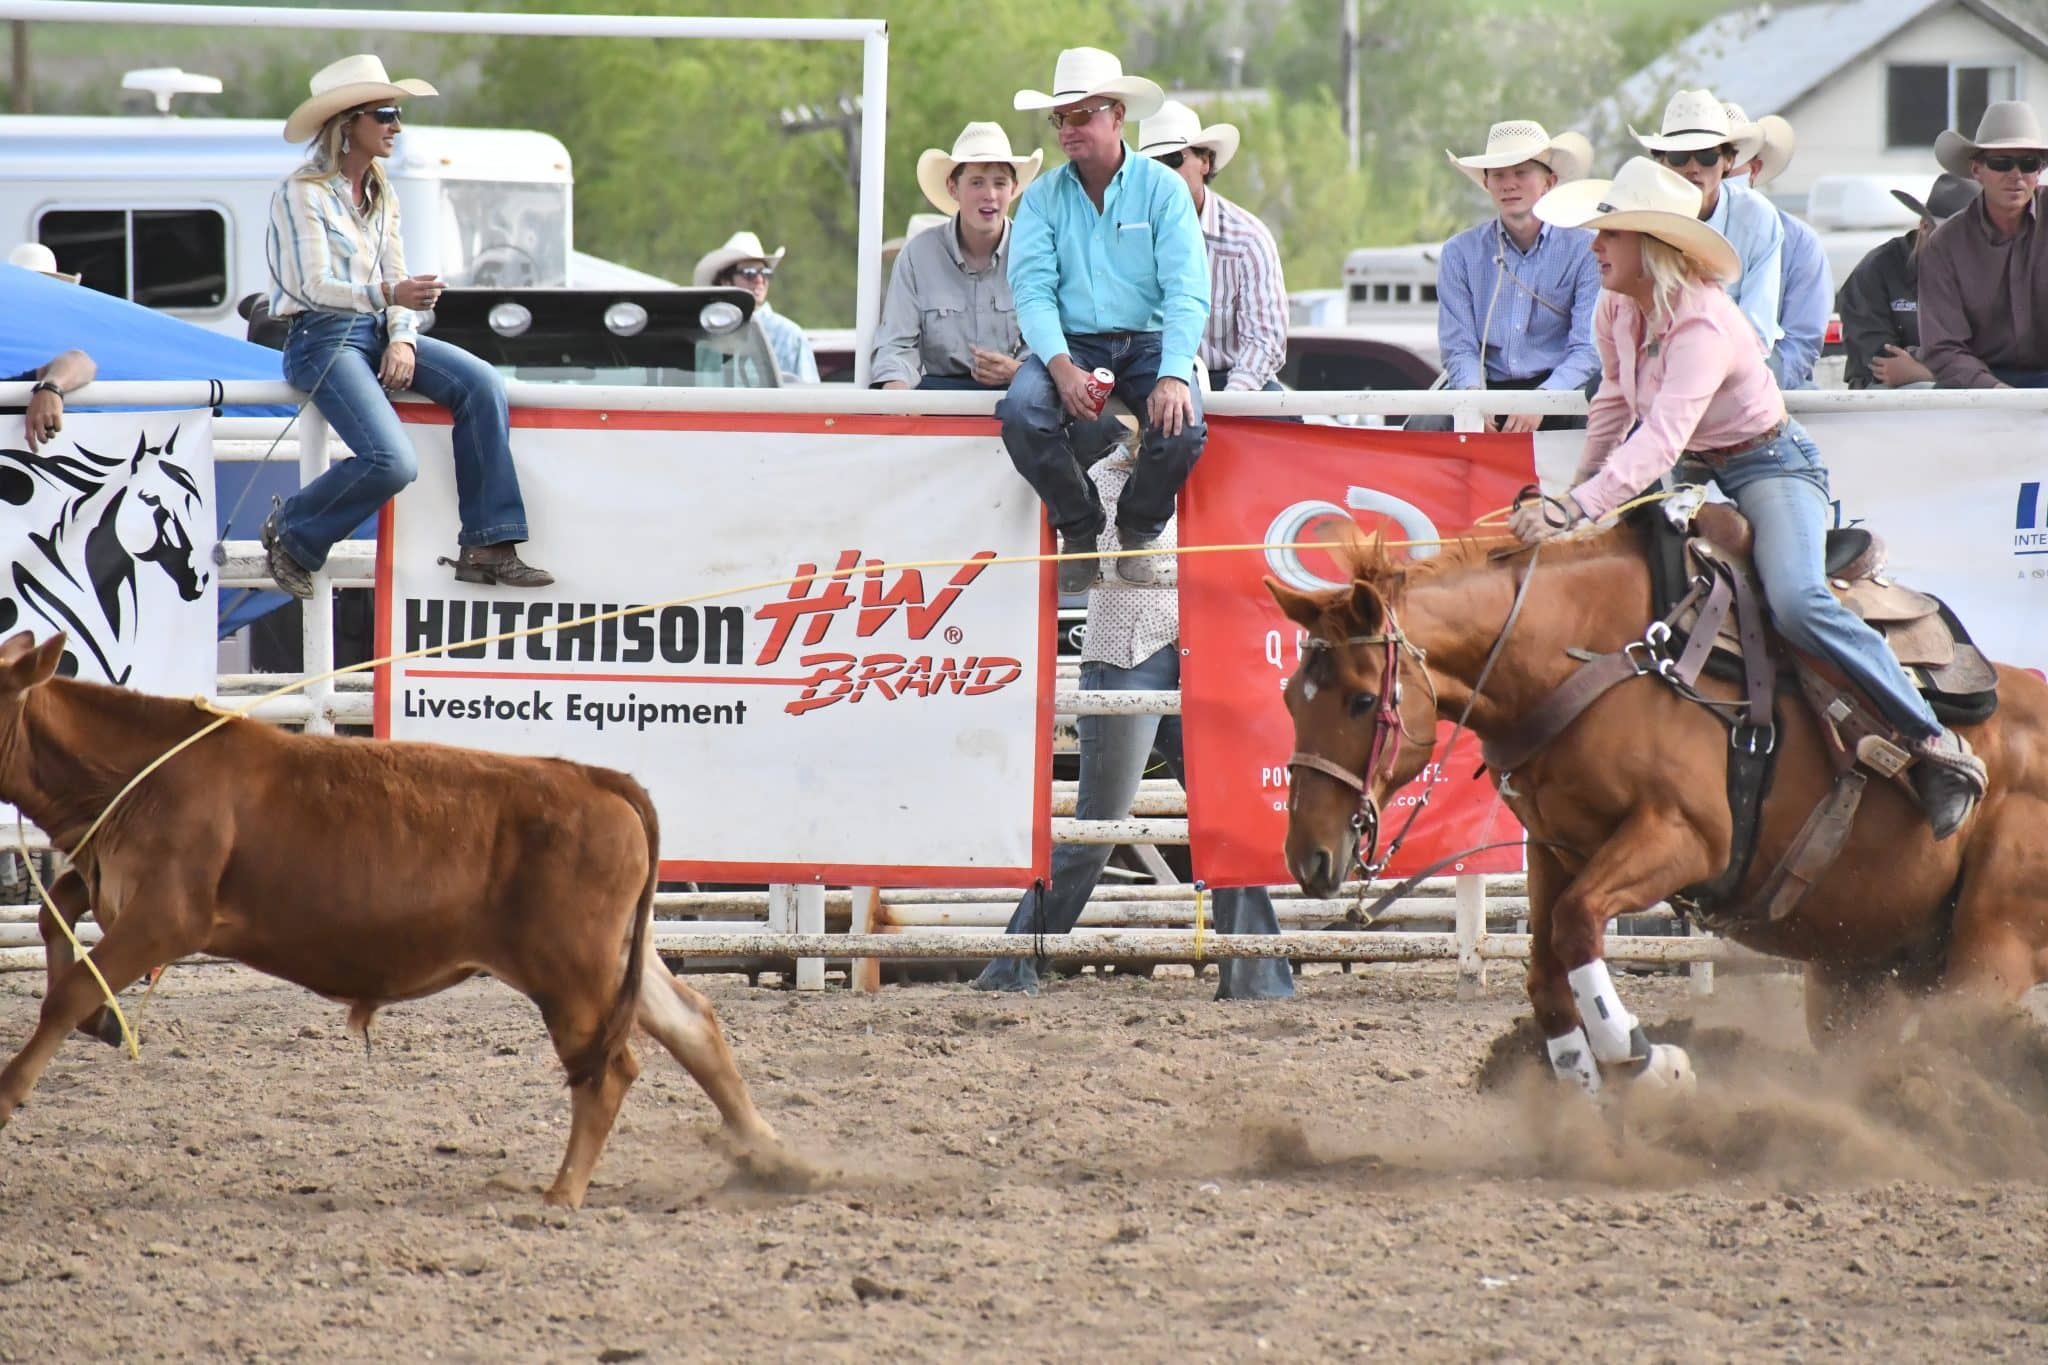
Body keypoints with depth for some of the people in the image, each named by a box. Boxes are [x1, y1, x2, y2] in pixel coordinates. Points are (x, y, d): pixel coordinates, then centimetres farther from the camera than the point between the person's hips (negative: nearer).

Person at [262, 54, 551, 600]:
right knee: (392, 462, -26)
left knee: (481, 383, -16)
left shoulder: (381, 195, 15)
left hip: (376, 331, 8)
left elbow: (396, 277, 14)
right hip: (322, 339, -8)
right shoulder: (302, 194, -9)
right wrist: (389, 295, -34)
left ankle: (487, 546, -14)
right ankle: (291, 532, 0)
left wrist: (403, 338, -6)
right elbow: (316, 284, -18)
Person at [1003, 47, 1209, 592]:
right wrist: (1062, 367, -25)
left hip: (1148, 342, -1)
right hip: (1070, 343, 1)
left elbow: (1187, 292, -10)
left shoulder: (1161, 188, -1)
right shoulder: (1042, 197, 5)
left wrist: (1173, 375, -27)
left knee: (1181, 425, -30)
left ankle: (1139, 533, 3)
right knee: (1021, 413, -29)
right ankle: (1078, 529, -2)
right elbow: (1032, 290, -6)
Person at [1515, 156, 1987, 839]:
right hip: (1692, 476, 9)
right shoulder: (1615, 310, -3)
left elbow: (1660, 440, -39)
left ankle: (1938, 746, -25)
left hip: (1769, 466, -9)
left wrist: (1576, 510, -47)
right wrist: (1578, 492, 11)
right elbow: (1615, 406, 18)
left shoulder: (1703, 324, -28)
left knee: (1796, 602, -31)